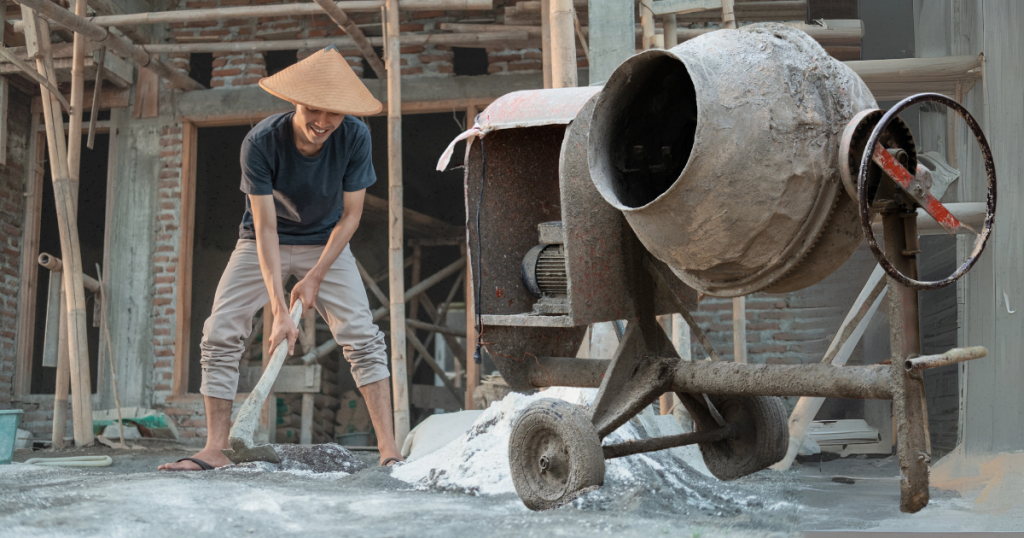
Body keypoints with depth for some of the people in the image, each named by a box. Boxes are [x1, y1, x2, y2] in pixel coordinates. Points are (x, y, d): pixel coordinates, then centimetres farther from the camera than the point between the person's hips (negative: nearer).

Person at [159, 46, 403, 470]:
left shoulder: (354, 137, -23)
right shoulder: (260, 142, -28)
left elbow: (350, 215, -13)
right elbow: (266, 229, -28)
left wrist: (315, 277, -19)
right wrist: (279, 311, -34)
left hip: (326, 243, 1)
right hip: (263, 243, 0)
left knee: (362, 336, -13)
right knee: (220, 335, -11)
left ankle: (389, 451, -12)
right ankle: (215, 450, -2)